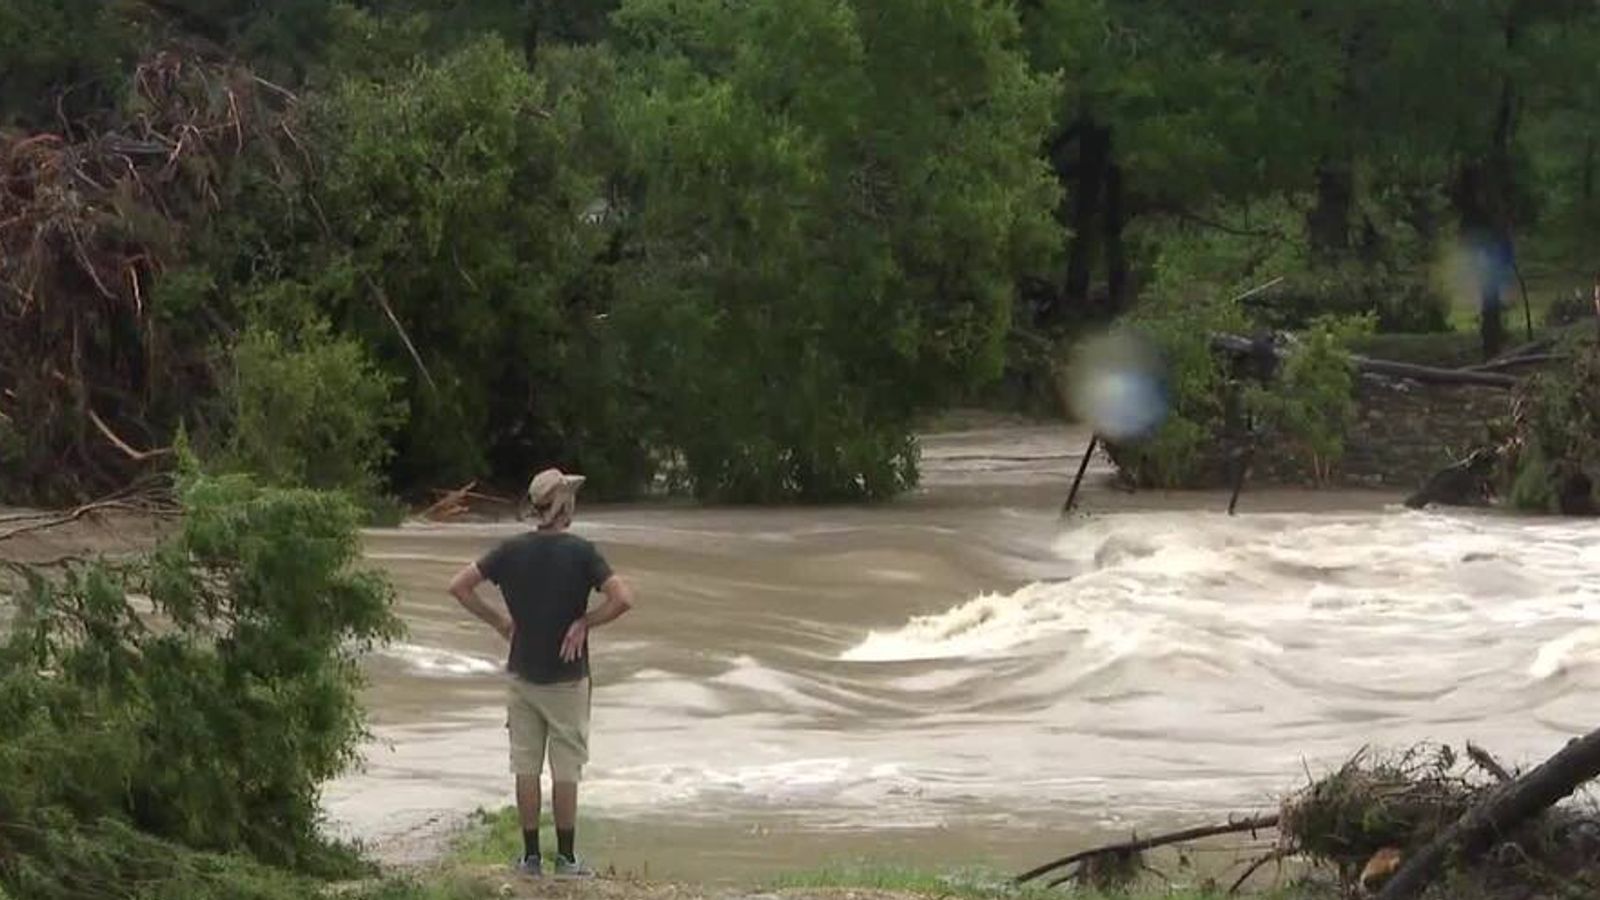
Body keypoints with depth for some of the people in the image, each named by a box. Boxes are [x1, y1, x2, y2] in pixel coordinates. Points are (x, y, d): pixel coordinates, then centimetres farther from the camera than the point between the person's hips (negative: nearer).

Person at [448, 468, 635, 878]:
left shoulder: (512, 551, -2)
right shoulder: (581, 552, -12)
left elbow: (459, 587, 0)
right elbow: (622, 599, -21)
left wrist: (499, 620, 6)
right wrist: (584, 622, -8)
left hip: (523, 675, 3)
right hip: (567, 677, -3)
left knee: (526, 767, 7)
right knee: (566, 770, 3)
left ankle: (531, 855, 9)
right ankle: (566, 857, 6)